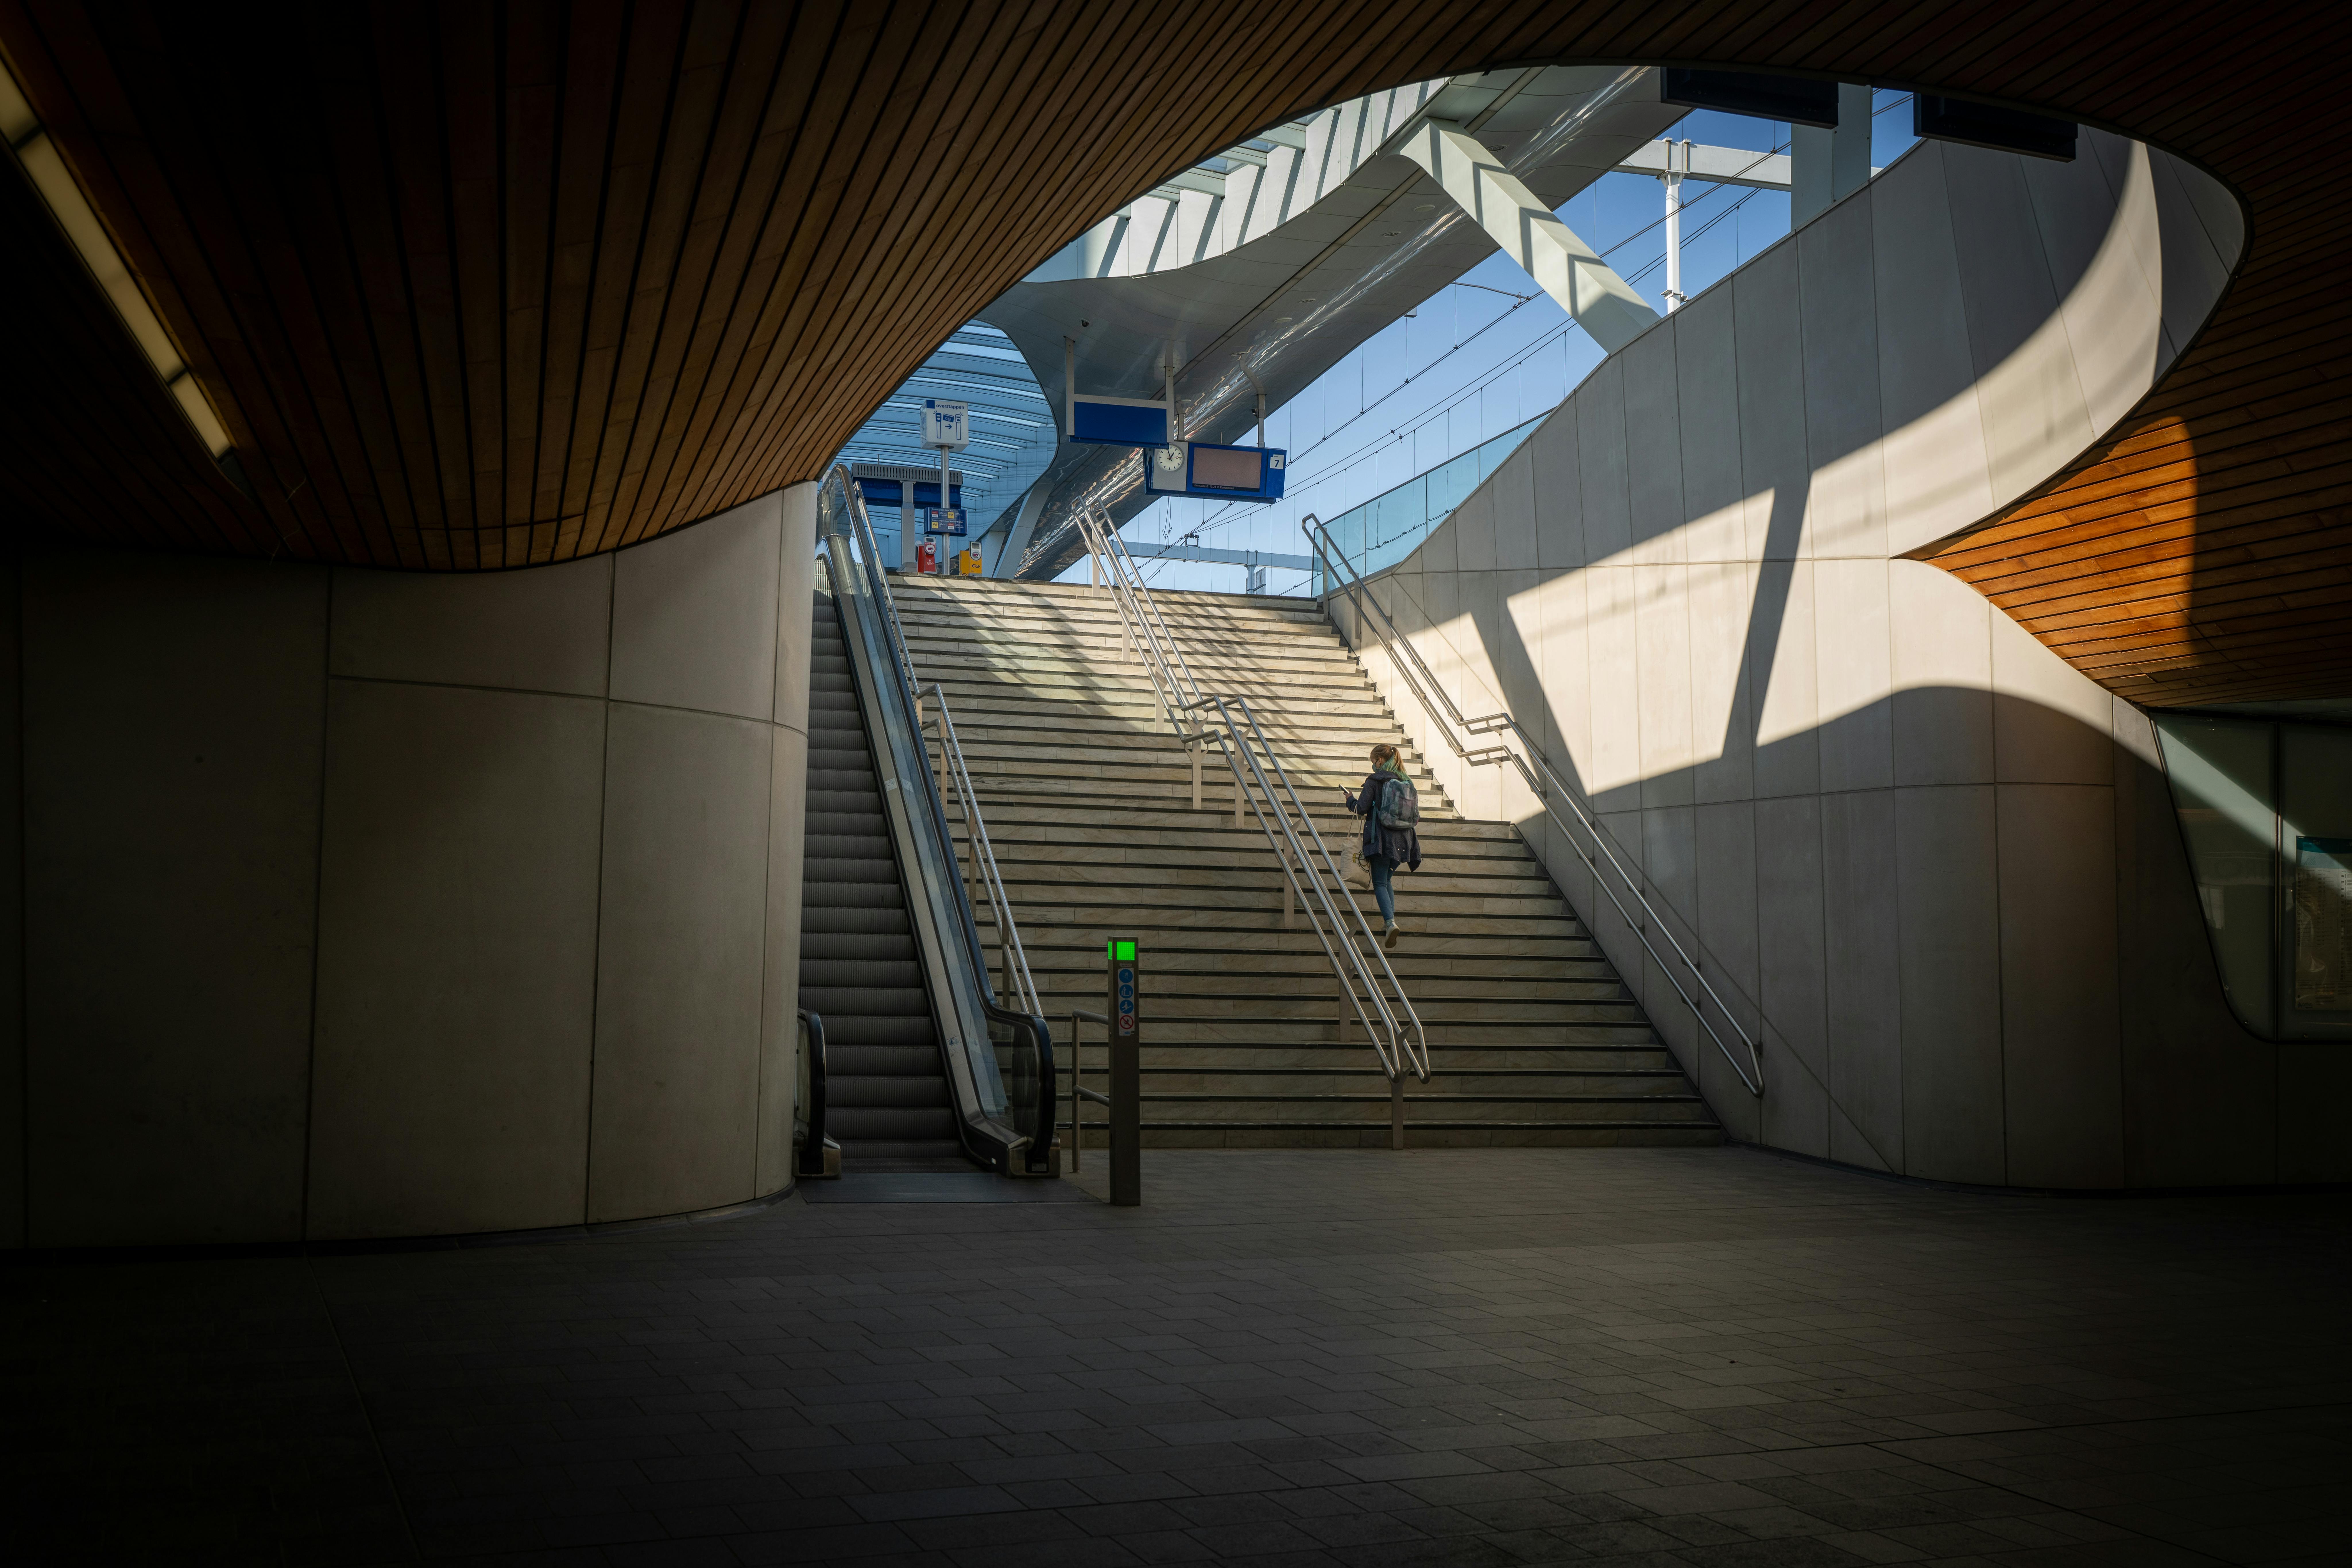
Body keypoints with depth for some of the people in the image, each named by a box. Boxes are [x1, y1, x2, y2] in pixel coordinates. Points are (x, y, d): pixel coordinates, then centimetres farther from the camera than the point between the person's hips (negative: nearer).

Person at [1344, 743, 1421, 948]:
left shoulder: (1375, 781, -7)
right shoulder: (1407, 783, 9)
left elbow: (1361, 809, -10)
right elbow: (1416, 816, 12)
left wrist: (1351, 799, 11)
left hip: (1381, 838, -5)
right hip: (1402, 841, 5)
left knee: (1380, 883, -2)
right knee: (1388, 881, 22)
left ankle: (1390, 923, -22)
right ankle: (1391, 921, 15)